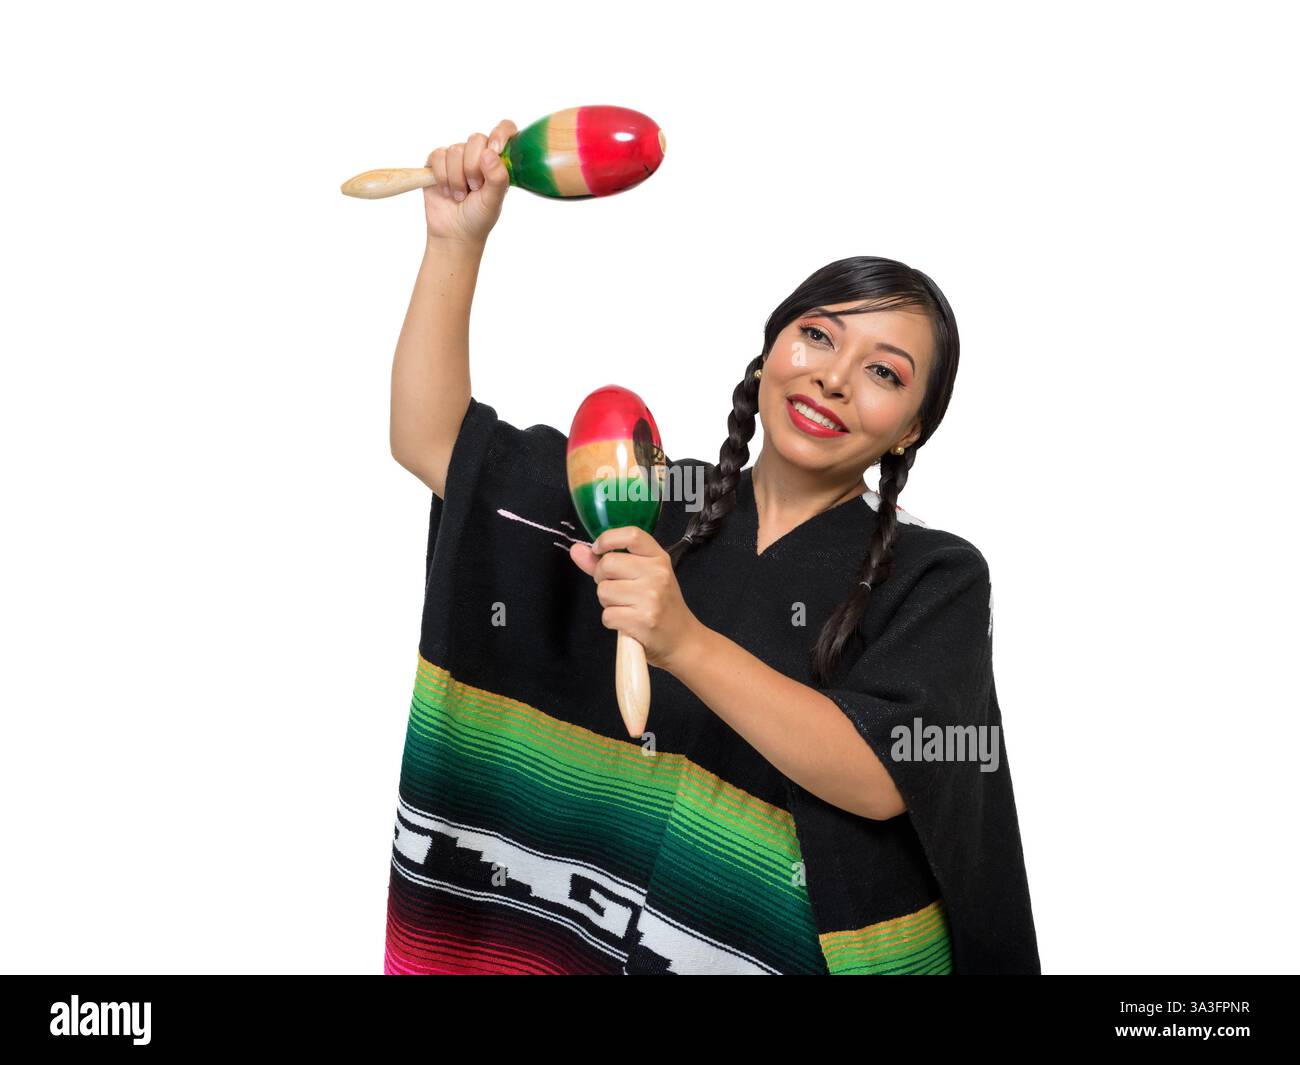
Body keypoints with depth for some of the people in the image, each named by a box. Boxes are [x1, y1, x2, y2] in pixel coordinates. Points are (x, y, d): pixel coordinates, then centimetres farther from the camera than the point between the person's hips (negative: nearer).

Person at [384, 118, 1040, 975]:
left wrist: (686, 645, -33)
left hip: (823, 951, -2)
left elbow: (878, 780, -23)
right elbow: (433, 440, -2)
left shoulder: (935, 578, -9)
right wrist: (458, 239, -10)